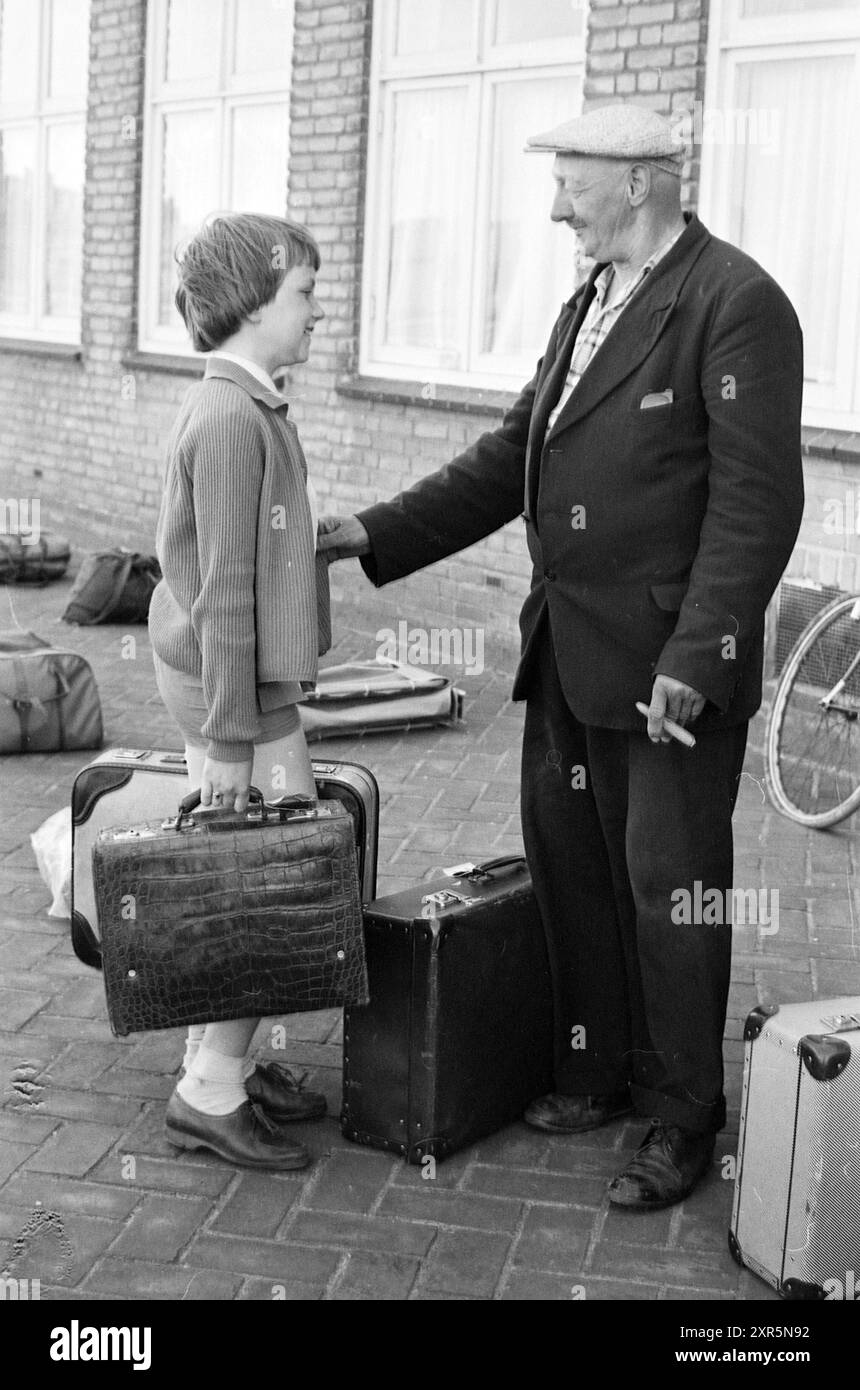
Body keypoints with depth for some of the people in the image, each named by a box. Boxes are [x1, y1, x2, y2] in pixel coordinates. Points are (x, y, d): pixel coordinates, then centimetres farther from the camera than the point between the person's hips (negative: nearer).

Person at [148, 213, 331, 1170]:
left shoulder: (240, 407, 11)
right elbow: (223, 591, -22)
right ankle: (209, 1095, 8)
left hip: (233, 677, 9)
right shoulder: (232, 418, -20)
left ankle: (225, 1063, 26)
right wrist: (229, 738, -20)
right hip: (235, 689, -9)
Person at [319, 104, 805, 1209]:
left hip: (674, 662, -8)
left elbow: (757, 500, -18)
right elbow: (513, 457, 13)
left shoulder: (734, 302, -13)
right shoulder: (590, 303, 13)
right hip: (568, 658, 8)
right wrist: (375, 535, 6)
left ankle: (682, 1120, 21)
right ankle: (597, 1073, 34)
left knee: (670, 889, 3)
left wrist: (694, 659, -22)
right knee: (569, 865, 15)